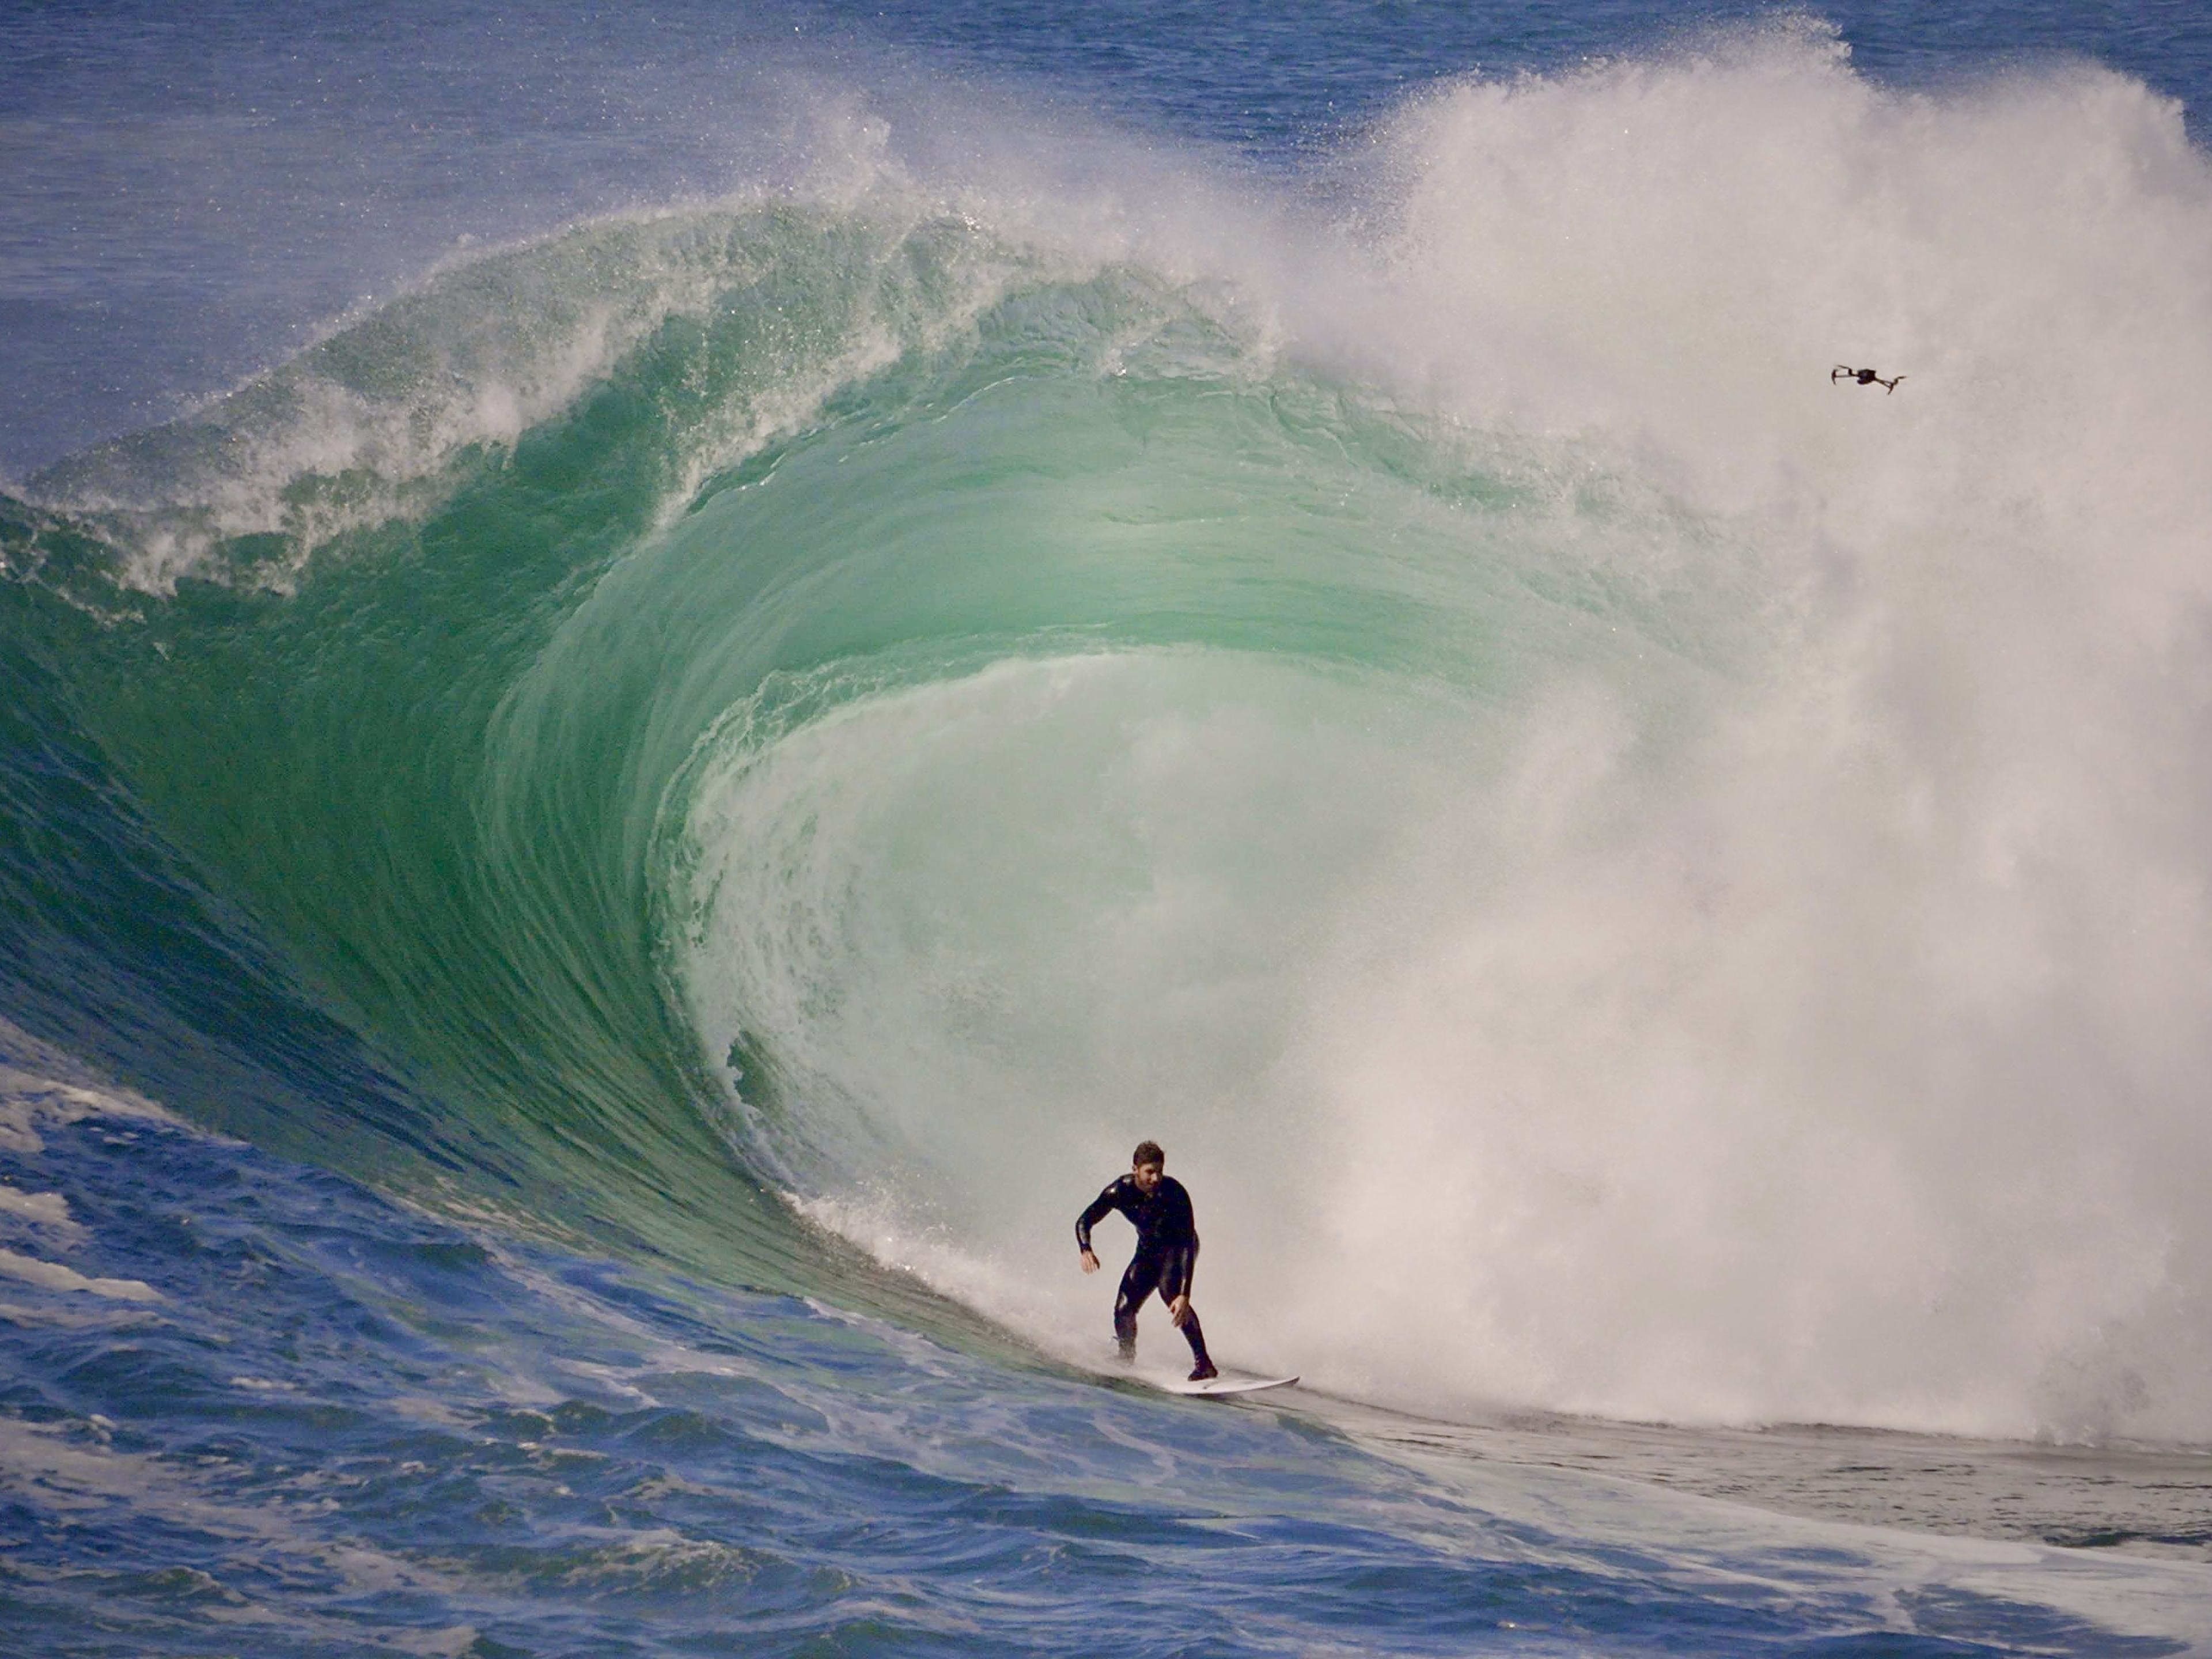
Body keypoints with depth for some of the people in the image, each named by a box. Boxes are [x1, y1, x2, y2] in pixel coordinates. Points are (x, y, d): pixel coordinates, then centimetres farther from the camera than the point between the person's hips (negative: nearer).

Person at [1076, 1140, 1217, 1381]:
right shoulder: (1121, 1191, -21)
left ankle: (1203, 1364, -34)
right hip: (1148, 1250, 4)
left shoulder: (1174, 1194, -32)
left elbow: (1189, 1244, -35)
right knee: (1123, 1311, -7)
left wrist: (1185, 1295, -44)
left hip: (1178, 1247, -4)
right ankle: (1126, 1362, 24)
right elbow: (1084, 1222, -10)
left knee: (1168, 1290, -33)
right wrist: (1085, 1251, -33)